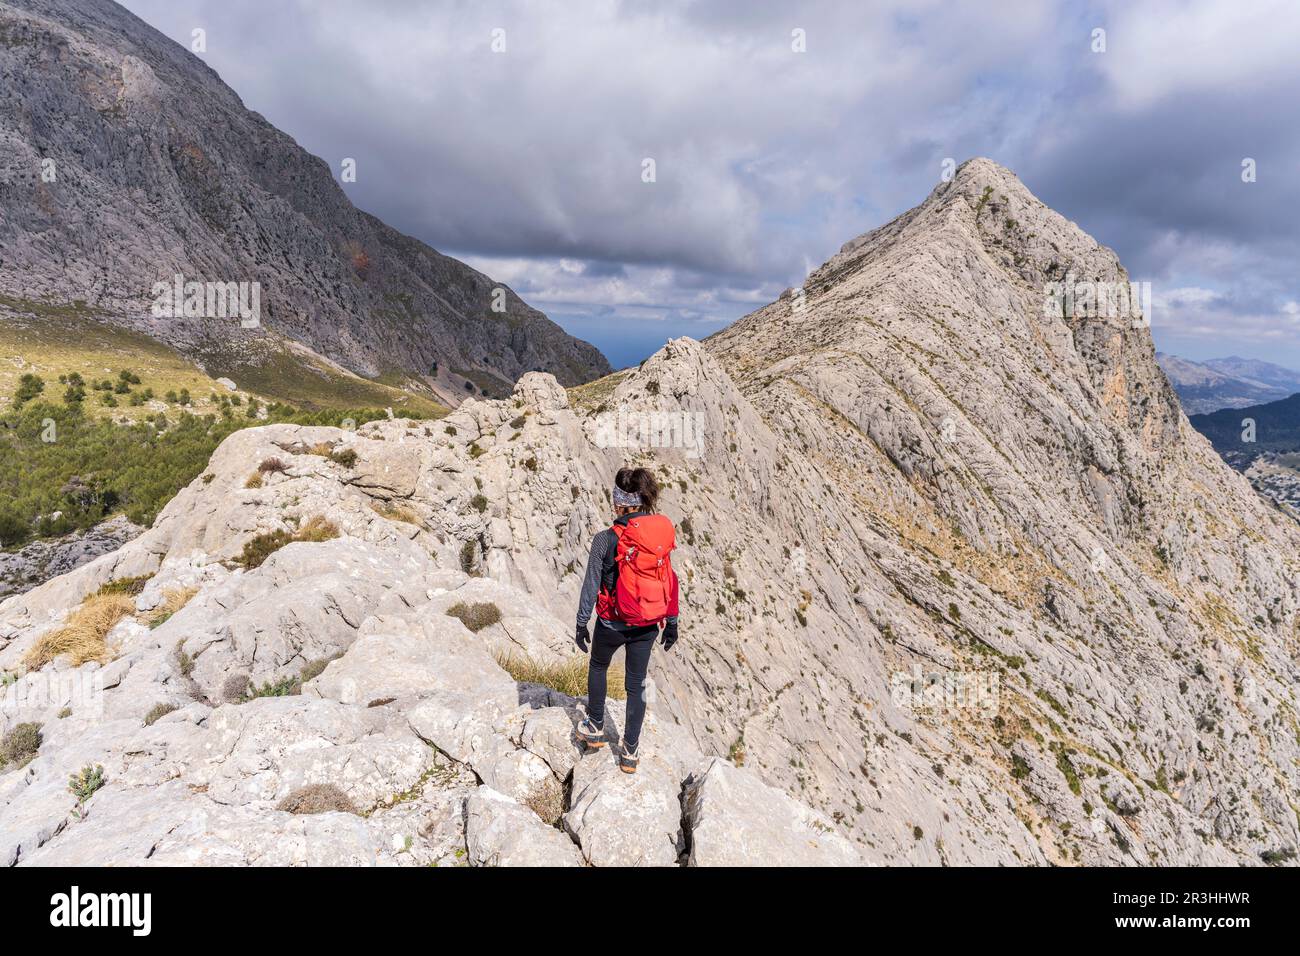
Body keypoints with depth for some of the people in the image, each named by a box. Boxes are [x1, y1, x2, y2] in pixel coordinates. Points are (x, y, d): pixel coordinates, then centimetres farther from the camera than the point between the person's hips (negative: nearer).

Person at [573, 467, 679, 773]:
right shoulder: (661, 534, -8)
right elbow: (669, 580, -1)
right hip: (648, 625, 3)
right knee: (637, 684, 17)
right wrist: (671, 622, 9)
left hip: (612, 624, -3)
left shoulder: (605, 540, -19)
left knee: (598, 667, 27)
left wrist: (581, 624, -1)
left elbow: (591, 586, -13)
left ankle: (595, 728, 39)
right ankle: (630, 752, 26)